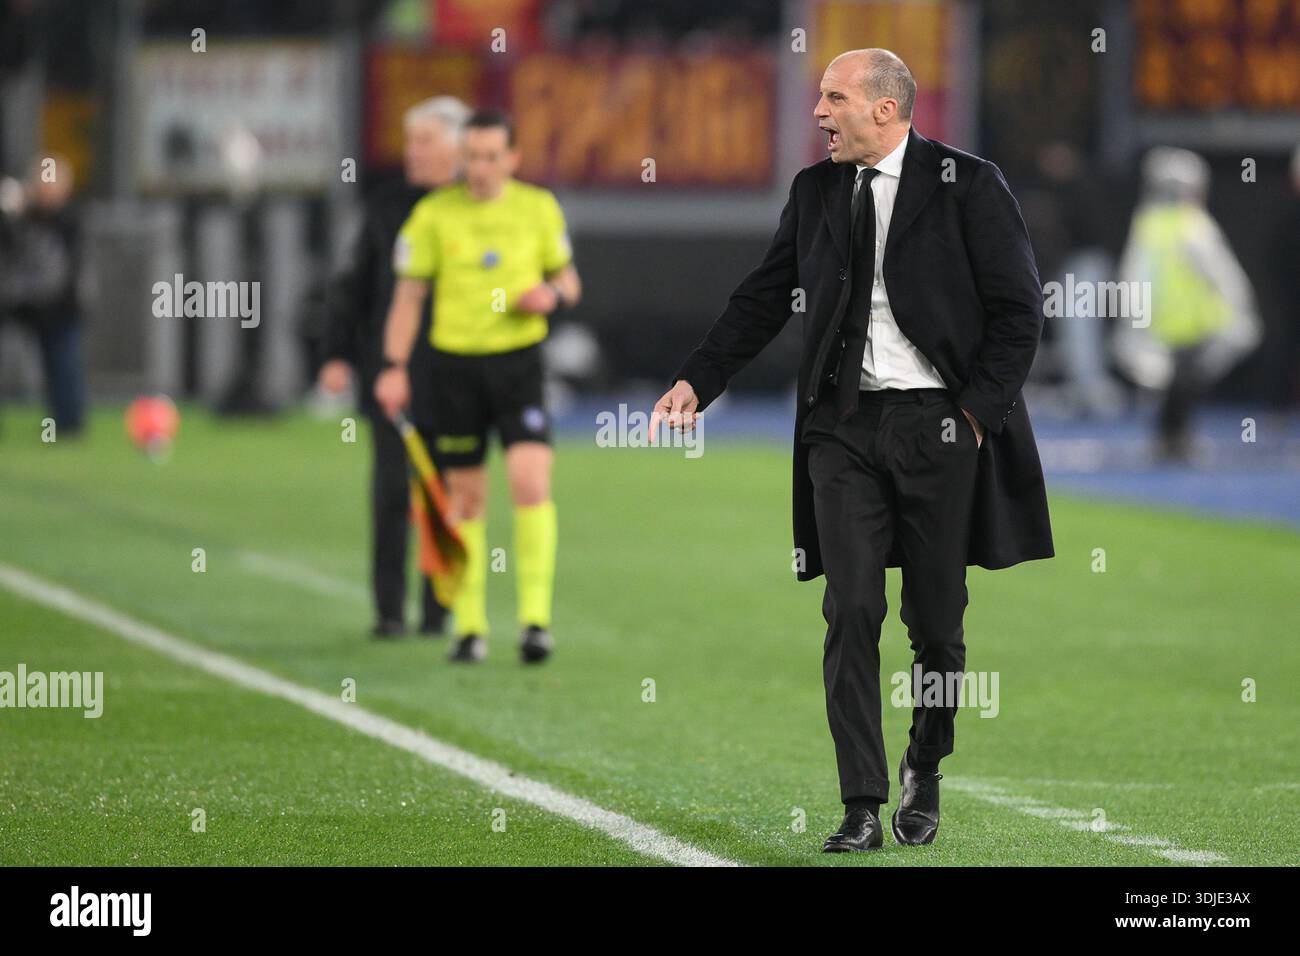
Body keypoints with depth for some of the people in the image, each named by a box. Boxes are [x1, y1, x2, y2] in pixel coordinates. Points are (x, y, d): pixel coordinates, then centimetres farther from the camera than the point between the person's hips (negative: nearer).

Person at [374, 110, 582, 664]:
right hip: (455, 364, 0)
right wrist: (394, 367, -4)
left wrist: (553, 295, -10)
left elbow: (567, 278, 14)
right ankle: (470, 627, 14)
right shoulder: (433, 214, -1)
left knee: (532, 482, -16)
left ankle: (535, 618, -13)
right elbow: (408, 295, 4)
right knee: (465, 497, 4)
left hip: (519, 363, 0)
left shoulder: (539, 208, 3)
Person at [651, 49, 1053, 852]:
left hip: (940, 424, -3)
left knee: (937, 620, 5)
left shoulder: (969, 185, -3)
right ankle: (863, 808, -8)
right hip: (845, 424, 3)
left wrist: (976, 411, -9)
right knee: (852, 613, -7)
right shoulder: (816, 191, 10)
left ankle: (925, 771, 29)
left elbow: (1019, 310, -3)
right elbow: (765, 298, 16)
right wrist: (697, 381, 6)